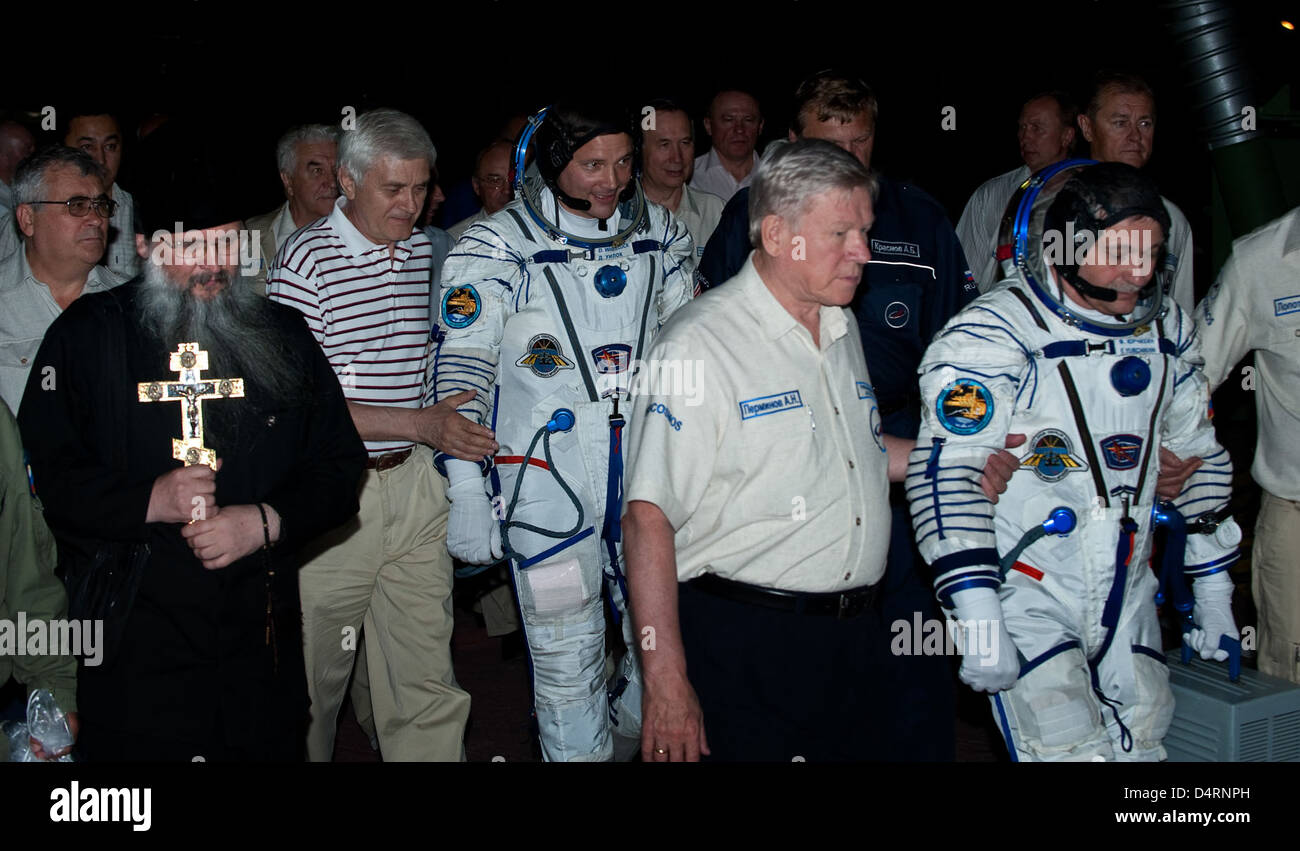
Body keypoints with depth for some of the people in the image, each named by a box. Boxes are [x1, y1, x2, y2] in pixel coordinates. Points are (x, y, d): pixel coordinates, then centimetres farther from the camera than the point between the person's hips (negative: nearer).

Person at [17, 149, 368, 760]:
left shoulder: (283, 336, 7)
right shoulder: (87, 335, 1)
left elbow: (339, 463, 5)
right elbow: (45, 468, -4)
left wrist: (267, 521, -11)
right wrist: (149, 501, -18)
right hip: (133, 644, -2)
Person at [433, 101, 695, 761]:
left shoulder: (659, 233, 6)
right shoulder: (494, 248, -7)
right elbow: (460, 373, -7)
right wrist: (467, 495, -11)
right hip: (549, 479, -4)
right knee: (567, 658, 2)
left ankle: (631, 736, 41)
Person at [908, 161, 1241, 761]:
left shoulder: (1167, 333, 6)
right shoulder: (993, 335, -17)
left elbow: (1199, 457, 17)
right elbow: (948, 473, -22)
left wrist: (1213, 590, 18)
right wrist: (979, 617, -26)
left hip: (1127, 606, 7)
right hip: (1023, 598, -6)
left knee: (1141, 749, 13)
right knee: (1070, 750, -12)